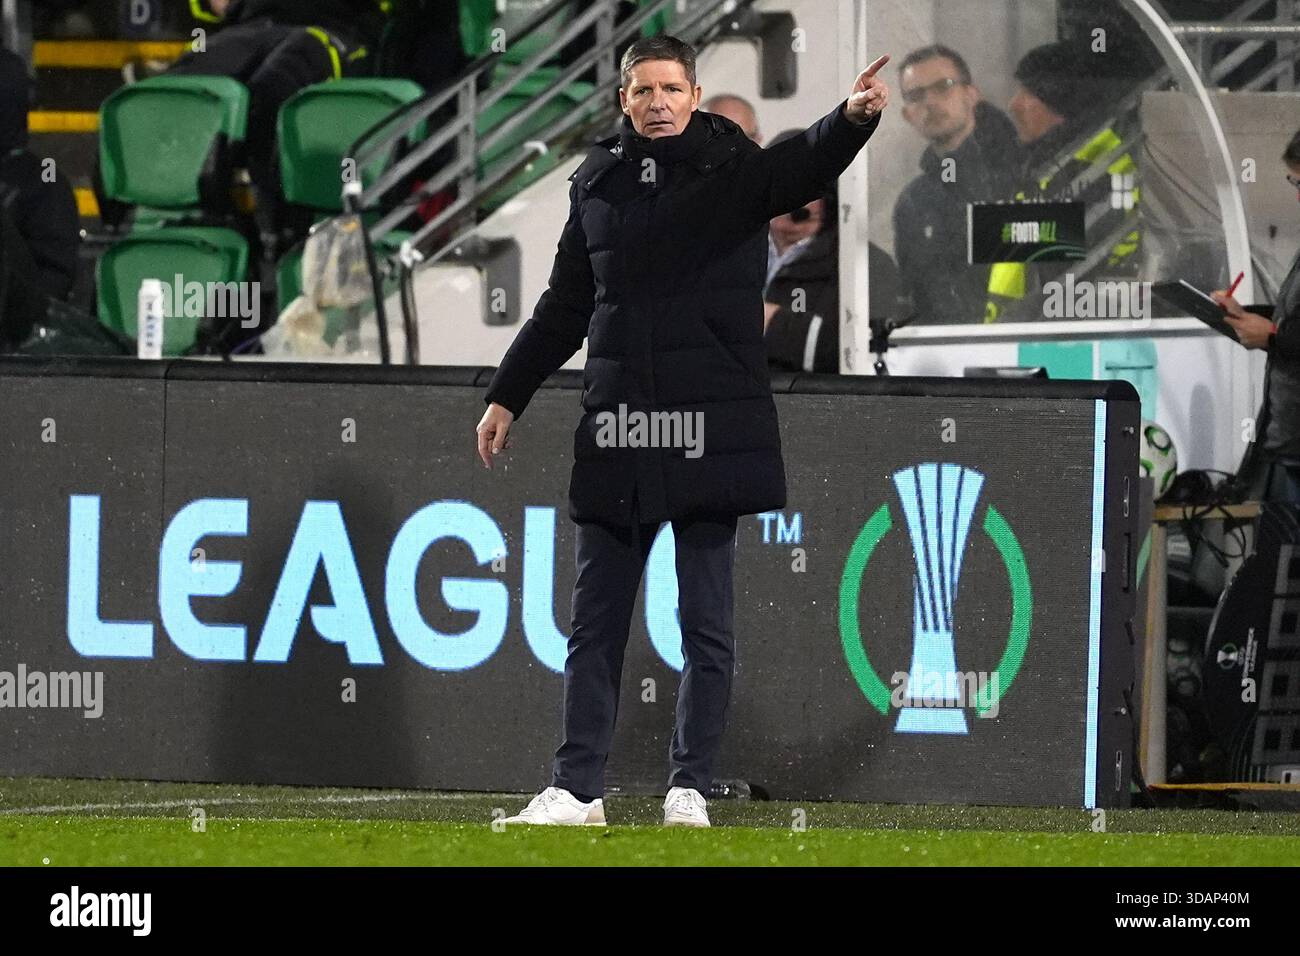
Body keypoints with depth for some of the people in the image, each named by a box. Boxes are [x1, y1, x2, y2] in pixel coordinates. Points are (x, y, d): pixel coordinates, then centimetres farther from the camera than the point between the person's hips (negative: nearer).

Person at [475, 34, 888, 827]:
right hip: (616, 429, 4)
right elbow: (564, 309, 19)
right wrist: (507, 398, 20)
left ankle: (690, 786, 6)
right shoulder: (598, 184, 11)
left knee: (706, 620, 0)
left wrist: (853, 120, -42)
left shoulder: (732, 171, 0)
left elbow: (806, 168, -21)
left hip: (709, 428, -4)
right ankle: (578, 788, 8)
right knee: (596, 620, 5)